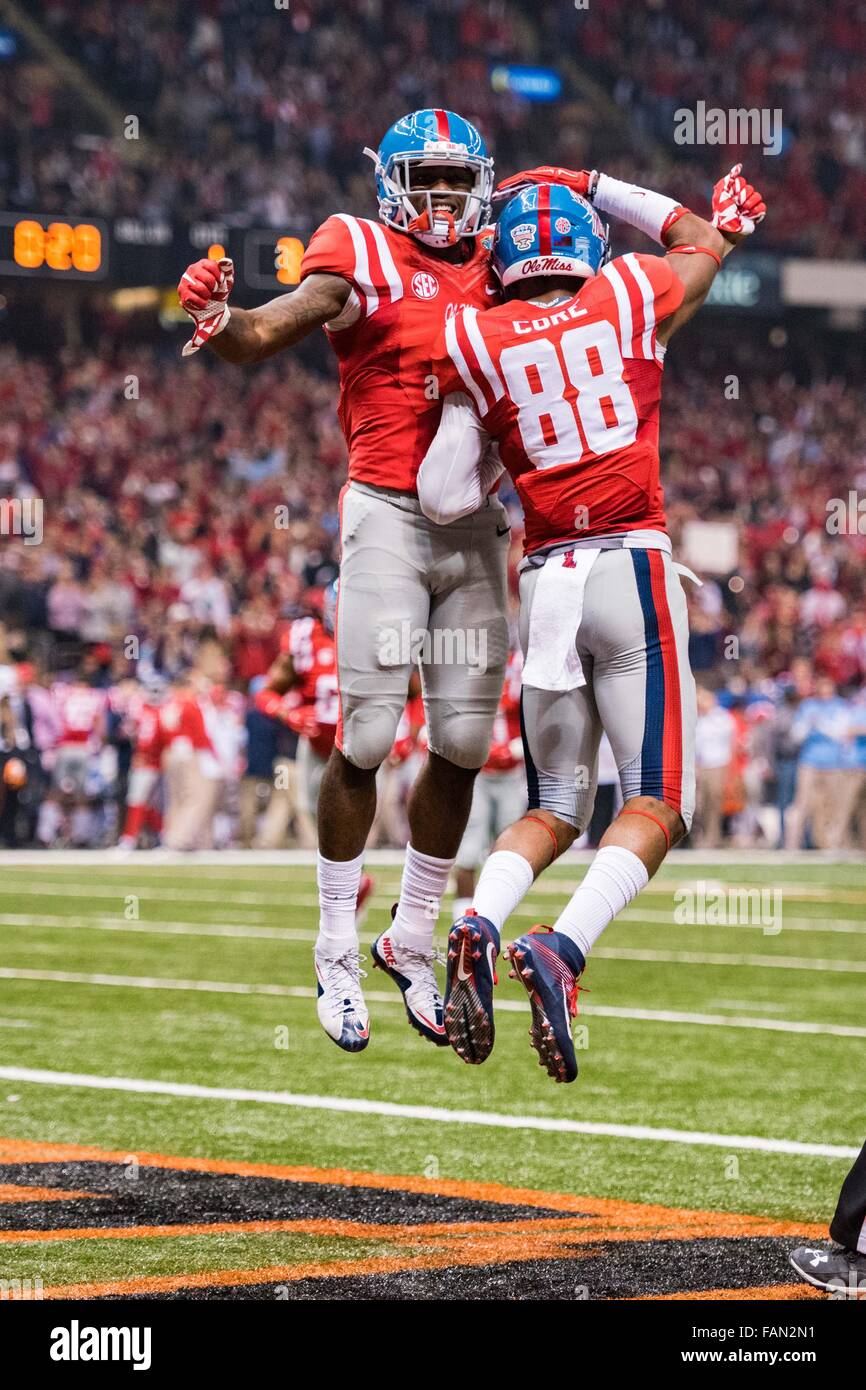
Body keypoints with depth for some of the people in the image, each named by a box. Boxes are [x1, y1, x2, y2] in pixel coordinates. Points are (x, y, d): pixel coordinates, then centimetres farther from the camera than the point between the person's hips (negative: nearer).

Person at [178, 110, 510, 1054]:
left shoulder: (496, 266, 12)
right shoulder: (360, 257, -3)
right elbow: (260, 338, -13)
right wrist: (214, 316, -35)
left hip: (478, 523, 5)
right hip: (388, 515, -5)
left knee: (462, 745, 5)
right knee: (366, 737, -7)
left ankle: (412, 941, 19)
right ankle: (337, 955, 4)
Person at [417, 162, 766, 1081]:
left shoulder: (474, 342, 5)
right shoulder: (632, 299, 5)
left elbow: (443, 498, 2)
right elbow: (706, 240, 29)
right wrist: (597, 186, 35)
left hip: (545, 582, 3)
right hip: (632, 566, -3)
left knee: (555, 806, 16)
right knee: (655, 803, -2)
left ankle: (478, 927, -11)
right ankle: (560, 949, -25)